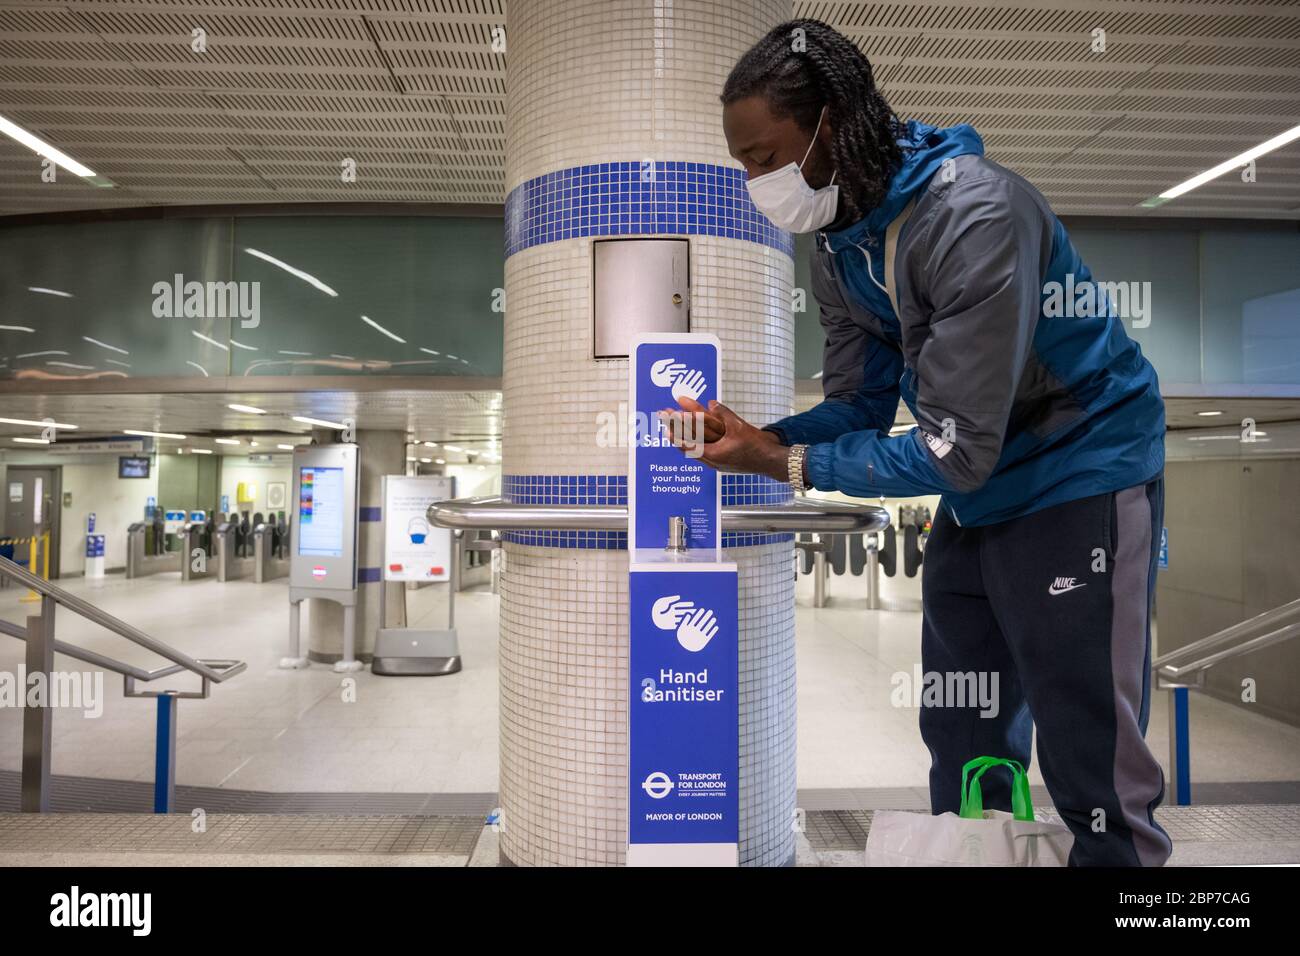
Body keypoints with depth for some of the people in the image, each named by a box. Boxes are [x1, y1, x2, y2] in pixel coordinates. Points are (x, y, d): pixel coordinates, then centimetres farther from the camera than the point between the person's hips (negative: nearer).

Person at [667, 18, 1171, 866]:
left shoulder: (973, 216, -27)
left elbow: (954, 450, -28)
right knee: (961, 743, 17)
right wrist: (755, 437, -18)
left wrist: (785, 465, -25)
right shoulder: (838, 243, -2)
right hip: (979, 492, 8)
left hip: (1082, 474, -7)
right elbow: (859, 407, -1)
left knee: (1096, 775, 1)